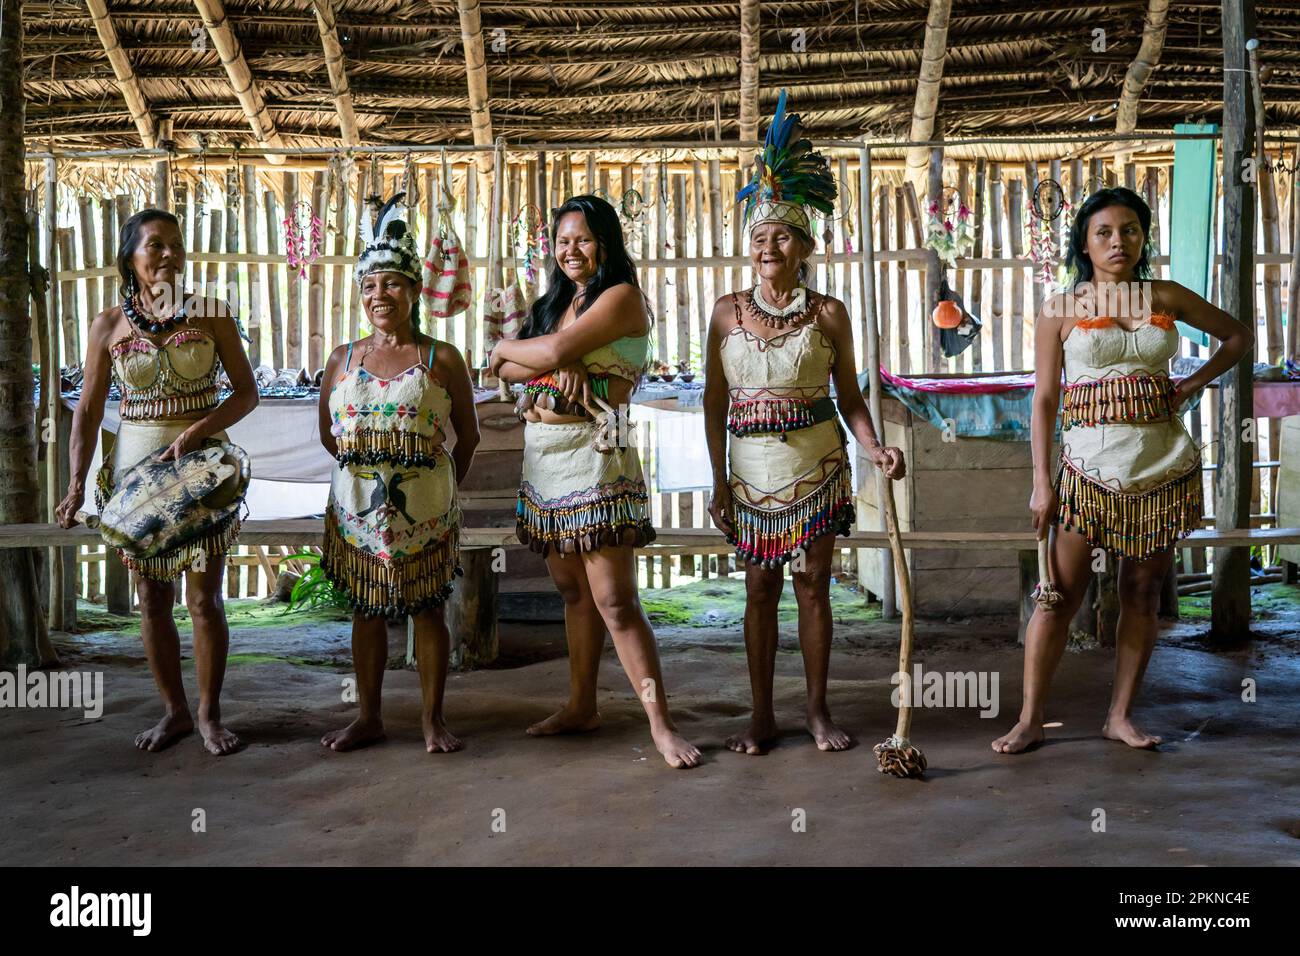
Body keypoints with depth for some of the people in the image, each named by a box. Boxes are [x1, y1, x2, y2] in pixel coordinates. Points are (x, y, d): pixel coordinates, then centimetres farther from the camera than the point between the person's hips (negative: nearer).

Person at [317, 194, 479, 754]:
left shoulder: (442, 360, -3)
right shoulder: (343, 359, 5)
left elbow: (467, 435, 5)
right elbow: (328, 432, 16)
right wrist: (366, 468, 13)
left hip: (424, 511, -2)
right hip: (357, 509, 3)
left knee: (427, 611, 6)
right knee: (366, 612, 10)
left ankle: (432, 719, 18)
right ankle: (368, 718, 23)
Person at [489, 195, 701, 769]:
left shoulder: (621, 296, -6)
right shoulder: (557, 302, 18)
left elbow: (556, 350, -19)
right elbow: (506, 370, 7)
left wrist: (508, 348, 1)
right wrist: (558, 364, -12)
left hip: (594, 455, -8)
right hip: (543, 454, 8)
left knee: (614, 600, -10)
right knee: (572, 589, 13)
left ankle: (661, 724, -4)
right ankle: (580, 707, 24)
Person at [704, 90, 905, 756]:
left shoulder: (828, 314, -1)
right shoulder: (728, 311, 2)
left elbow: (849, 396, 3)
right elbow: (715, 400, 4)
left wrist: (875, 449, -15)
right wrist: (718, 479, 1)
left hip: (817, 465, -1)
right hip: (751, 468, 1)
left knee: (813, 583, 6)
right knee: (761, 587, 6)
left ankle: (818, 711, 19)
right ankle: (762, 716, 17)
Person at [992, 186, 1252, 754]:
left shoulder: (1166, 297, 7)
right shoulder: (1061, 309, -1)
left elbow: (1237, 335, 21)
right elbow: (1044, 398, -2)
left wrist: (1193, 384, 4)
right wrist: (1041, 483, -7)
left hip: (1163, 466, 3)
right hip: (1090, 466, -3)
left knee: (1143, 594, 7)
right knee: (1060, 595, -4)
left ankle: (1121, 716, 19)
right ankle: (1030, 719, 5)